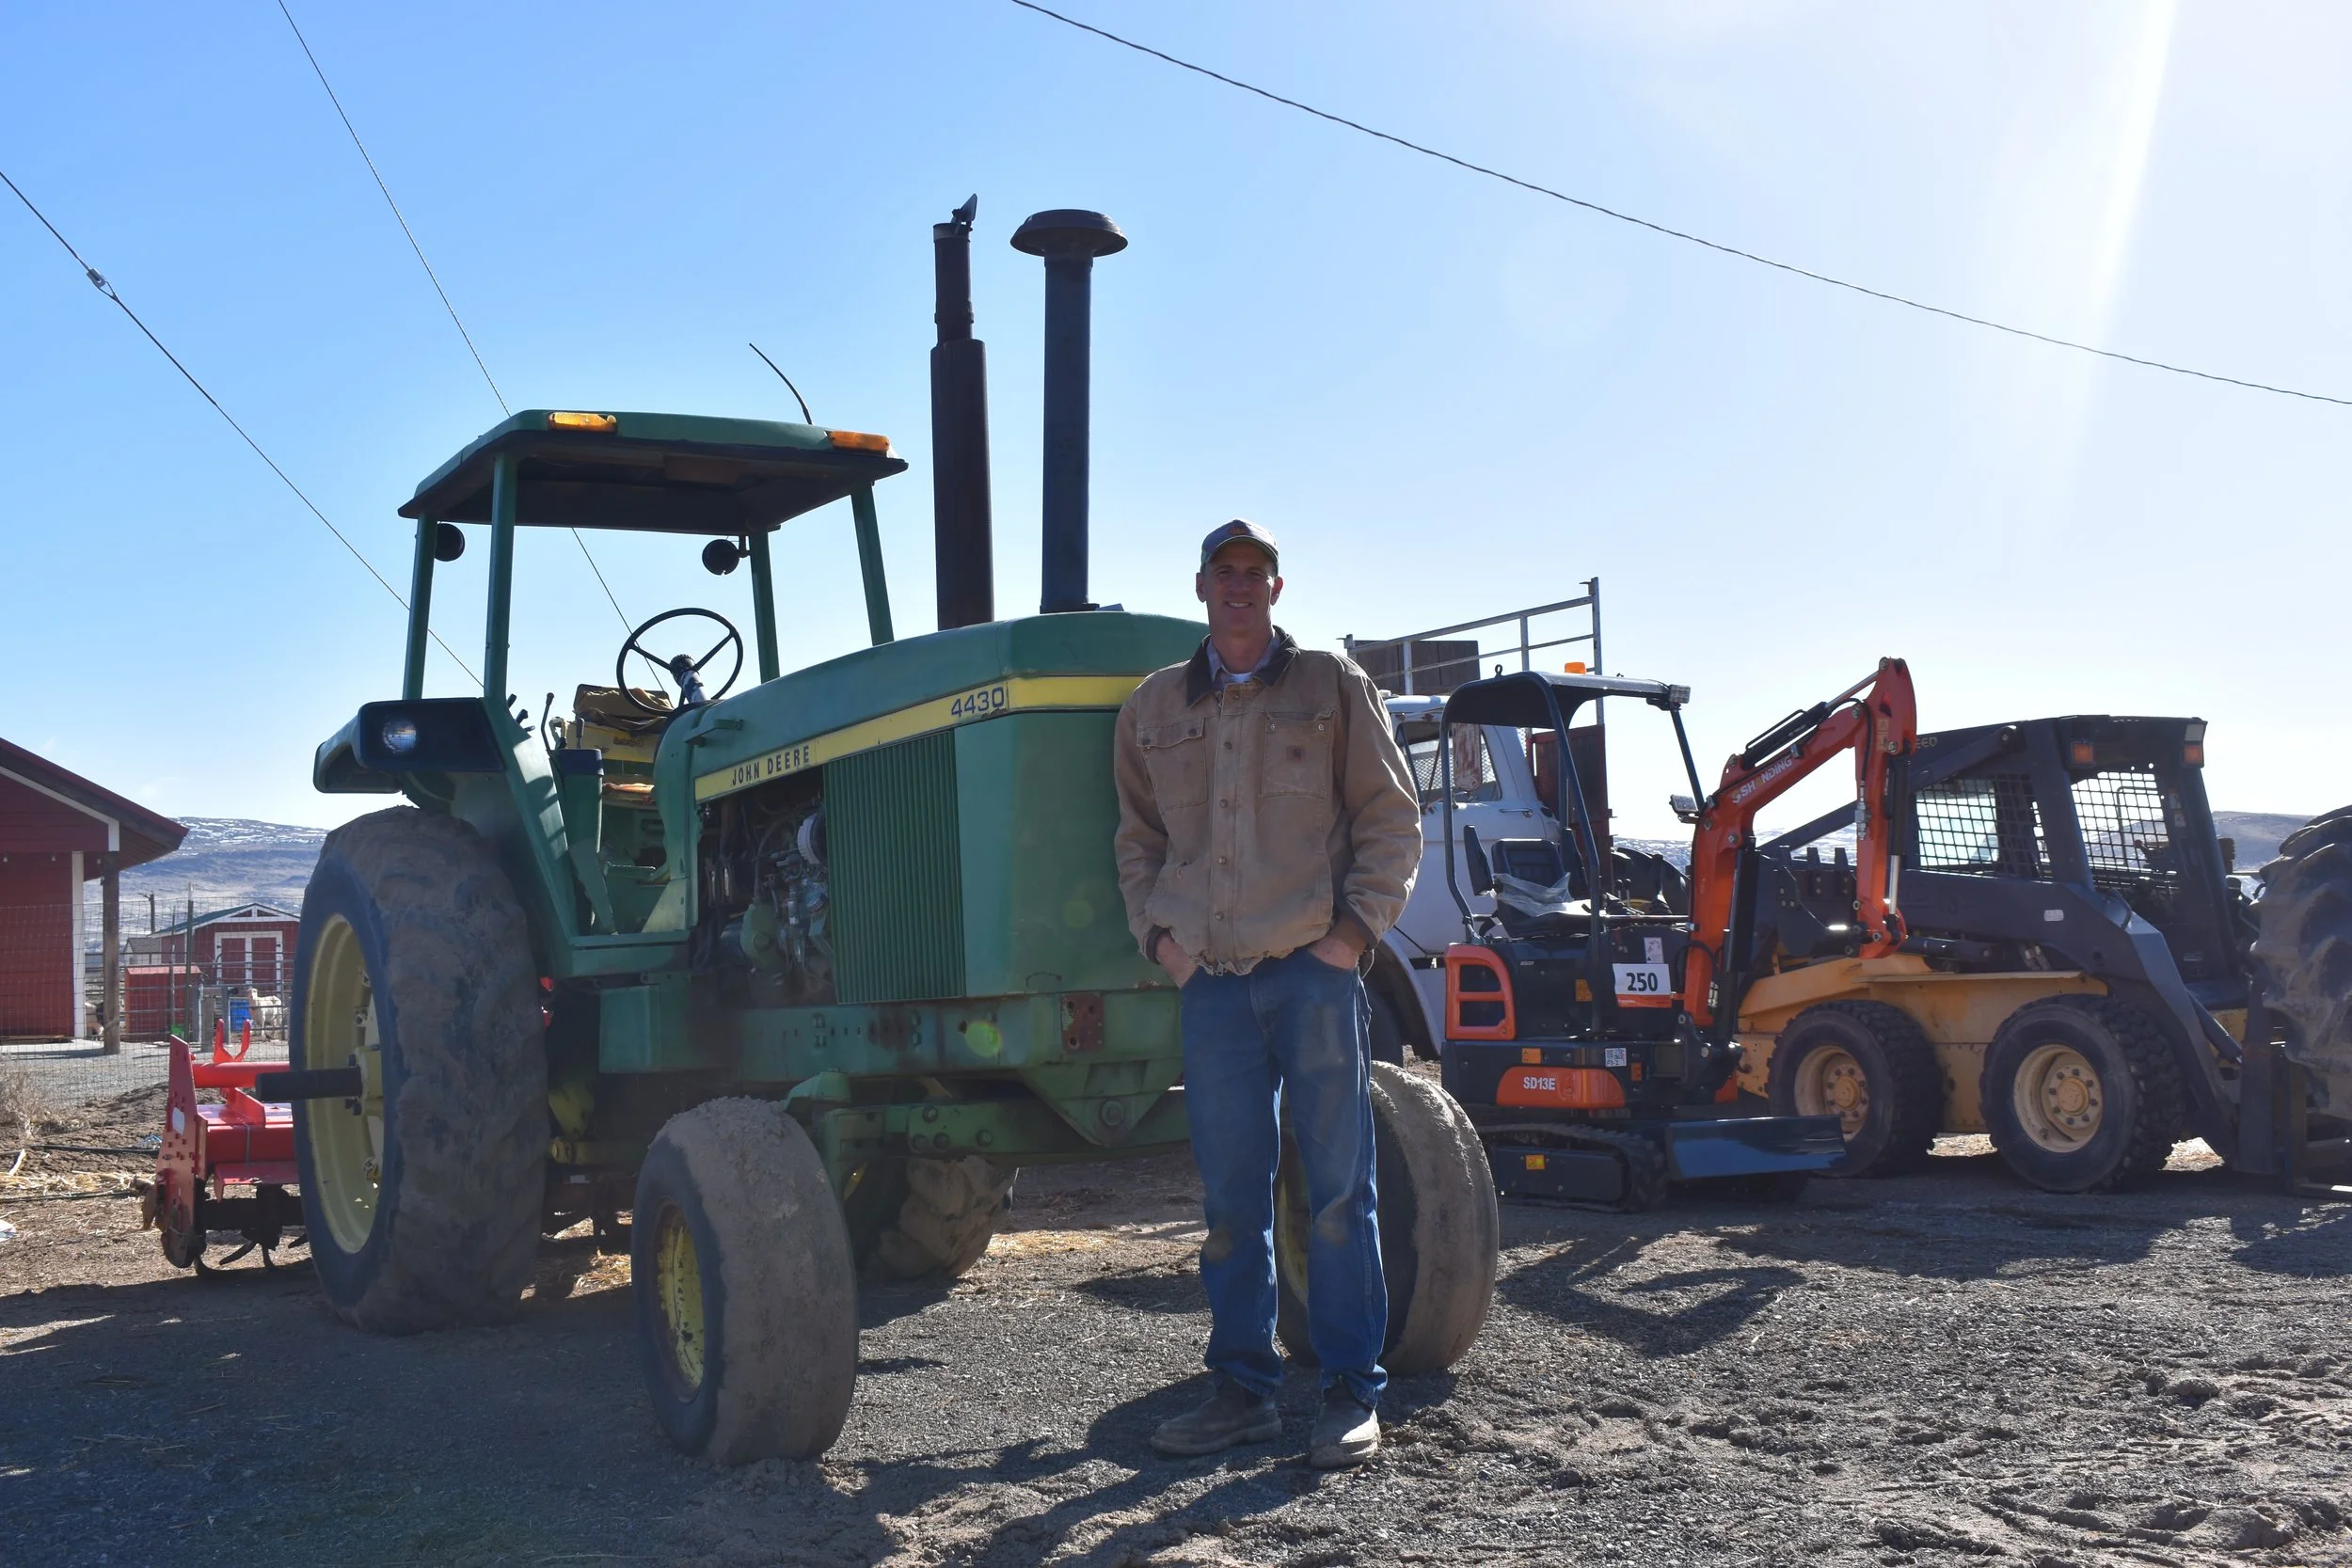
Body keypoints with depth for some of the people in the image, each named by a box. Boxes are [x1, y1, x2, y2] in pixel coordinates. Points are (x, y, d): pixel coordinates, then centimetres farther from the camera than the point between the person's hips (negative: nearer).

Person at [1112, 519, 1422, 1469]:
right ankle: (1244, 1390, 17)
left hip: (1315, 971, -3)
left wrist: (1355, 929, -6)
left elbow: (1391, 820, 4)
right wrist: (1156, 931, 7)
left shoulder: (1331, 687, 4)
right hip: (1211, 980, 3)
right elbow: (1137, 837, 21)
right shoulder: (1153, 708, 12)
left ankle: (1352, 1396, 8)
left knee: (1337, 1187, 0)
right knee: (1230, 1197, 7)